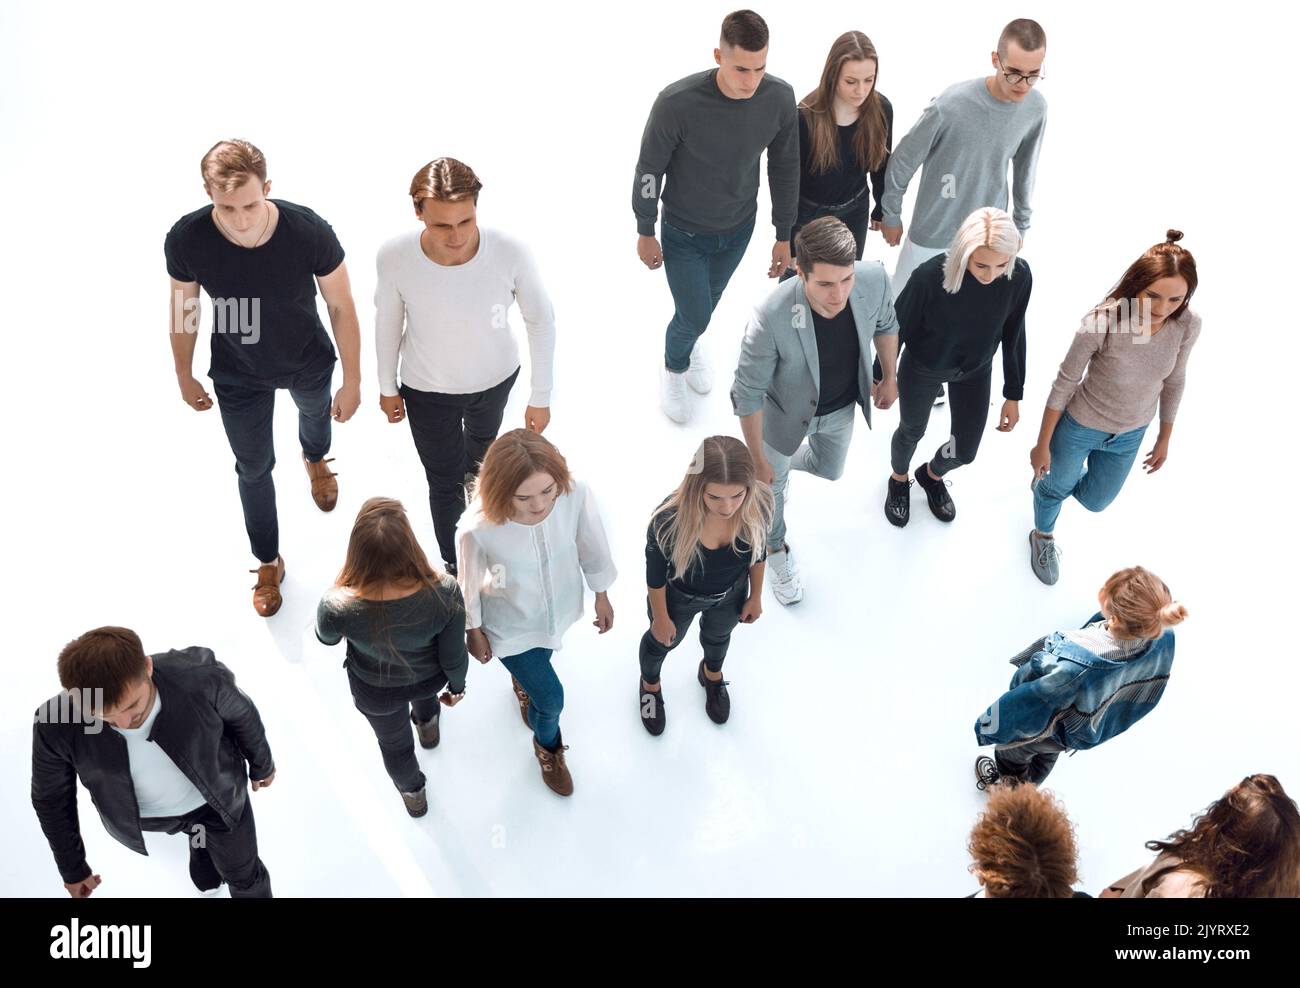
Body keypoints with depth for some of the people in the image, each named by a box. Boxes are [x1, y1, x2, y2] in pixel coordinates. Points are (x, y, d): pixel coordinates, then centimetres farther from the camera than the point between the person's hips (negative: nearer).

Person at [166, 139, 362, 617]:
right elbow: (183, 310, -10)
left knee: (315, 412, 33)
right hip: (238, 376, 0)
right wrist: (184, 375, 4)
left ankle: (315, 459, 72)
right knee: (254, 468, 15)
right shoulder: (186, 240, -30)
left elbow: (341, 307, -19)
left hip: (307, 363, 0)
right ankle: (268, 562, 41)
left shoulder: (310, 232, -34)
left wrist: (352, 381, -11)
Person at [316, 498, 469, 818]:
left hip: (376, 692, 0)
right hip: (430, 679, 1)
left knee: (394, 743, 33)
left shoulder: (337, 606, -39)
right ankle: (427, 724, 73)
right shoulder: (444, 592, -39)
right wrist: (457, 686, 1)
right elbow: (454, 656, -21)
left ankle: (413, 793, 64)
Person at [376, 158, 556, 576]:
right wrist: (387, 387, 3)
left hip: (495, 379, 2)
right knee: (445, 486, 12)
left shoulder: (511, 253, -34)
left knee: (483, 441, 34)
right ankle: (453, 565, 39)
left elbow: (541, 320, -16)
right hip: (427, 389, -1)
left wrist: (540, 396, -9)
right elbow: (388, 320, -10)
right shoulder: (395, 257, -31)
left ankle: (475, 477, 70)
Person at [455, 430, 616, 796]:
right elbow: (469, 586, -17)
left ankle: (523, 680, 72)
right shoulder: (477, 529, -39)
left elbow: (592, 547, -12)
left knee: (538, 663, 33)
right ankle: (548, 746, 49)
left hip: (561, 608, 3)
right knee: (550, 698, 12)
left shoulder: (577, 496, -34)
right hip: (511, 626, -3)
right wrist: (474, 633, 0)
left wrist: (602, 597, 4)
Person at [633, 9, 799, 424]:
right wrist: (645, 233, -6)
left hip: (738, 230, 4)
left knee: (706, 305, 25)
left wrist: (784, 236, 3)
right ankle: (674, 367, 41)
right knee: (694, 316, 6)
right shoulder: (677, 102, -34)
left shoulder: (780, 98, -22)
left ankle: (688, 346, 59)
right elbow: (649, 169, -17)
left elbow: (784, 168, -5)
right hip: (684, 234, -3)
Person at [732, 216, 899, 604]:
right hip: (787, 412, -4)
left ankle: (786, 459, 67)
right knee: (772, 483, 24)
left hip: (842, 407, 4)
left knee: (830, 469, 32)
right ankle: (776, 550, 56)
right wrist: (758, 460, -17)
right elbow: (748, 393, -27)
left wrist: (889, 377, 10)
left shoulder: (873, 278, -31)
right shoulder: (771, 318, -43)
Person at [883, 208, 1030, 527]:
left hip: (975, 371, 3)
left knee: (965, 451, 17)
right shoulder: (930, 275, -38)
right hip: (922, 369, -3)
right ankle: (899, 480, 58)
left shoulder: (1019, 276, -28)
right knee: (912, 431, 24)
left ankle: (932, 475, 54)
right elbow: (898, 327, -19)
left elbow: (1013, 334, -10)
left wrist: (1013, 395, 0)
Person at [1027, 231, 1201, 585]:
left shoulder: (1187, 326, -23)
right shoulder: (1102, 322, -34)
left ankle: (1049, 479, 59)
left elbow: (1173, 381, -3)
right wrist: (1042, 444, -11)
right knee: (1057, 486, 24)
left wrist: (1165, 437, 10)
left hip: (1130, 436, 4)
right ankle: (1043, 536, 58)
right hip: (1080, 426, -4)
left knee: (1095, 501, 25)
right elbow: (1065, 383, -20)